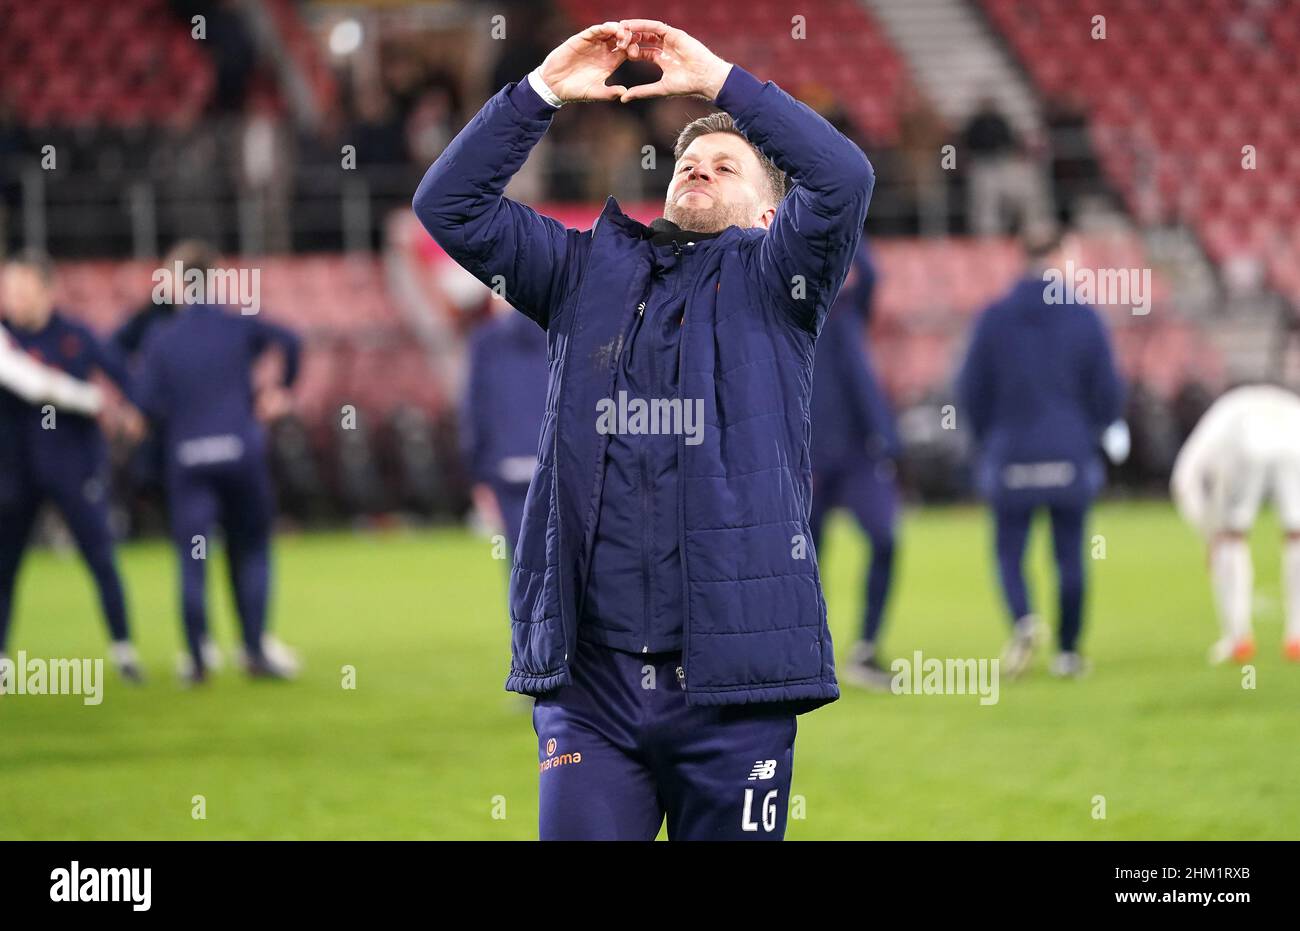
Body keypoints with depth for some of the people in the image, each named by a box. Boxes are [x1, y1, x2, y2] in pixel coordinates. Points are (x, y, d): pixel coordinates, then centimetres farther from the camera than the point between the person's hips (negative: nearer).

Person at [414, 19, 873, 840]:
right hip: (590, 676, 2)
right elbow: (451, 203, 10)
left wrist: (718, 79, -7)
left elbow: (844, 179, -9)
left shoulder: (771, 279, 9)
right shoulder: (590, 271, 18)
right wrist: (542, 92, 0)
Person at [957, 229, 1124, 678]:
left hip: (1011, 455, 0)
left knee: (1009, 551, 8)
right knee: (1069, 552, 10)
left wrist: (989, 439, 17)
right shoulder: (1085, 320, -5)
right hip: (1070, 456, 0)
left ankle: (1023, 620, -19)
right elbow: (1108, 395, -2)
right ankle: (1068, 650, 11)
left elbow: (971, 392, 0)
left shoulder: (993, 319, -3)